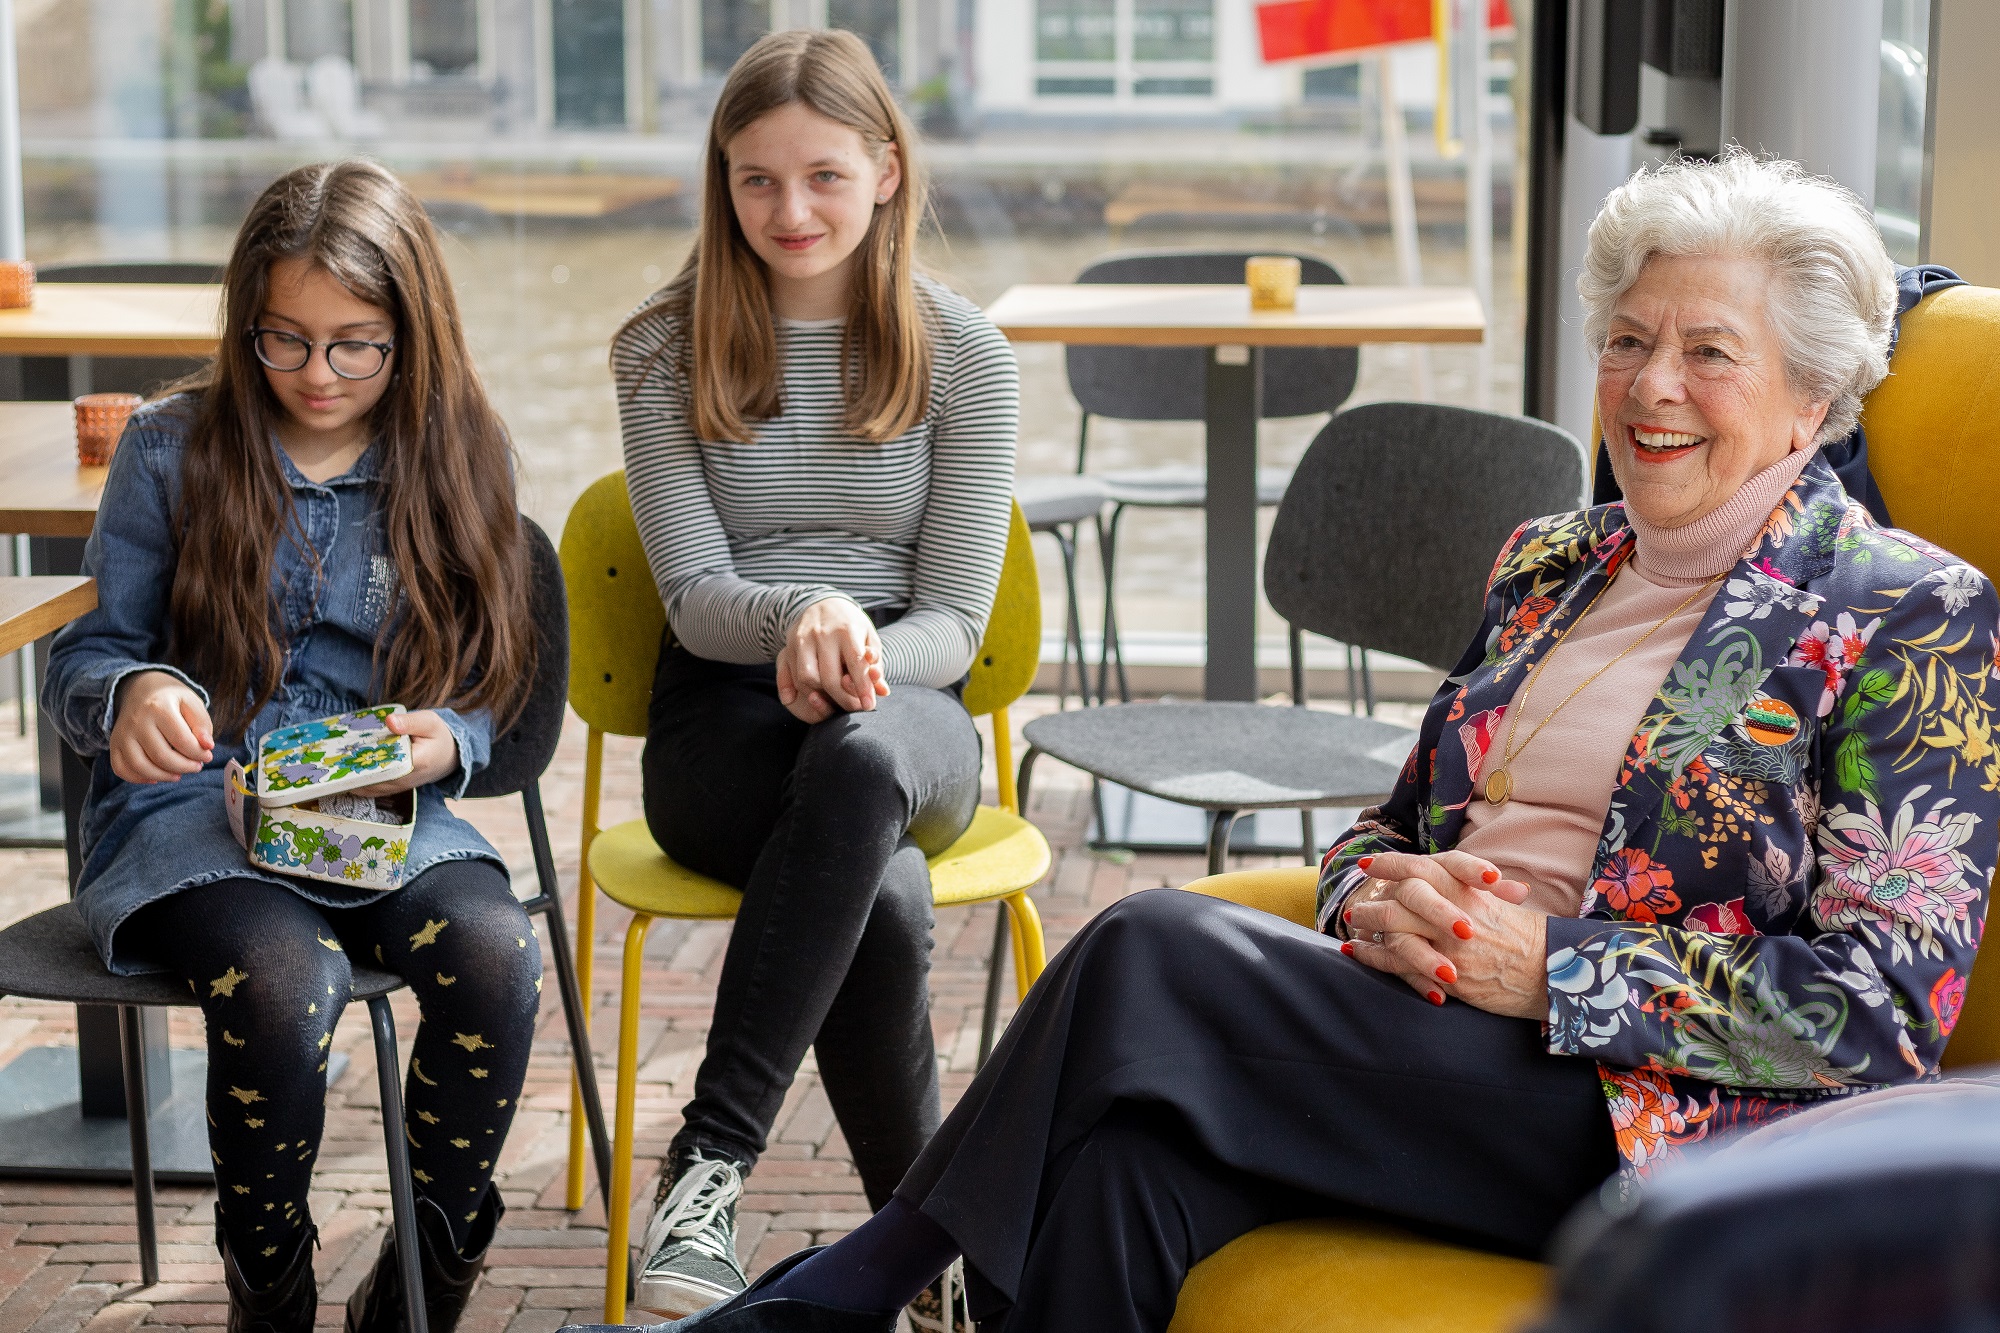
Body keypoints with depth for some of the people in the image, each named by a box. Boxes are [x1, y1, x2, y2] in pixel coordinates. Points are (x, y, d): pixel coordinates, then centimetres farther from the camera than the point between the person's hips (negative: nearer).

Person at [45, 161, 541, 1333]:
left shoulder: (459, 460, 7)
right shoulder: (174, 448, 3)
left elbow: (485, 693, 10)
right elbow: (82, 662, 4)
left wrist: (445, 742, -14)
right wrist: (131, 696, -20)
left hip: (389, 814, 2)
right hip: (191, 813, -2)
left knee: (496, 953, -29)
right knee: (286, 984, -34)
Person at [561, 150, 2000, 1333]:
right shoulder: (1548, 565, 19)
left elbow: (1883, 1003, -9)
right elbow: (1387, 823, 22)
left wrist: (1549, 967, -17)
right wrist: (1380, 900, -5)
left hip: (1668, 1128, -6)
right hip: (1449, 1046, 6)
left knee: (1158, 951, -24)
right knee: (1139, 1148, -28)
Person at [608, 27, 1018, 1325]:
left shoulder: (963, 352, 3)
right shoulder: (666, 349, 3)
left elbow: (954, 621, 0)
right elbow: (695, 596, -3)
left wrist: (860, 659, -23)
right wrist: (797, 617, -27)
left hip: (904, 711, 1)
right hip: (722, 713, 0)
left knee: (859, 758, -40)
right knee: (884, 901, -36)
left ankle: (712, 1161, -39)